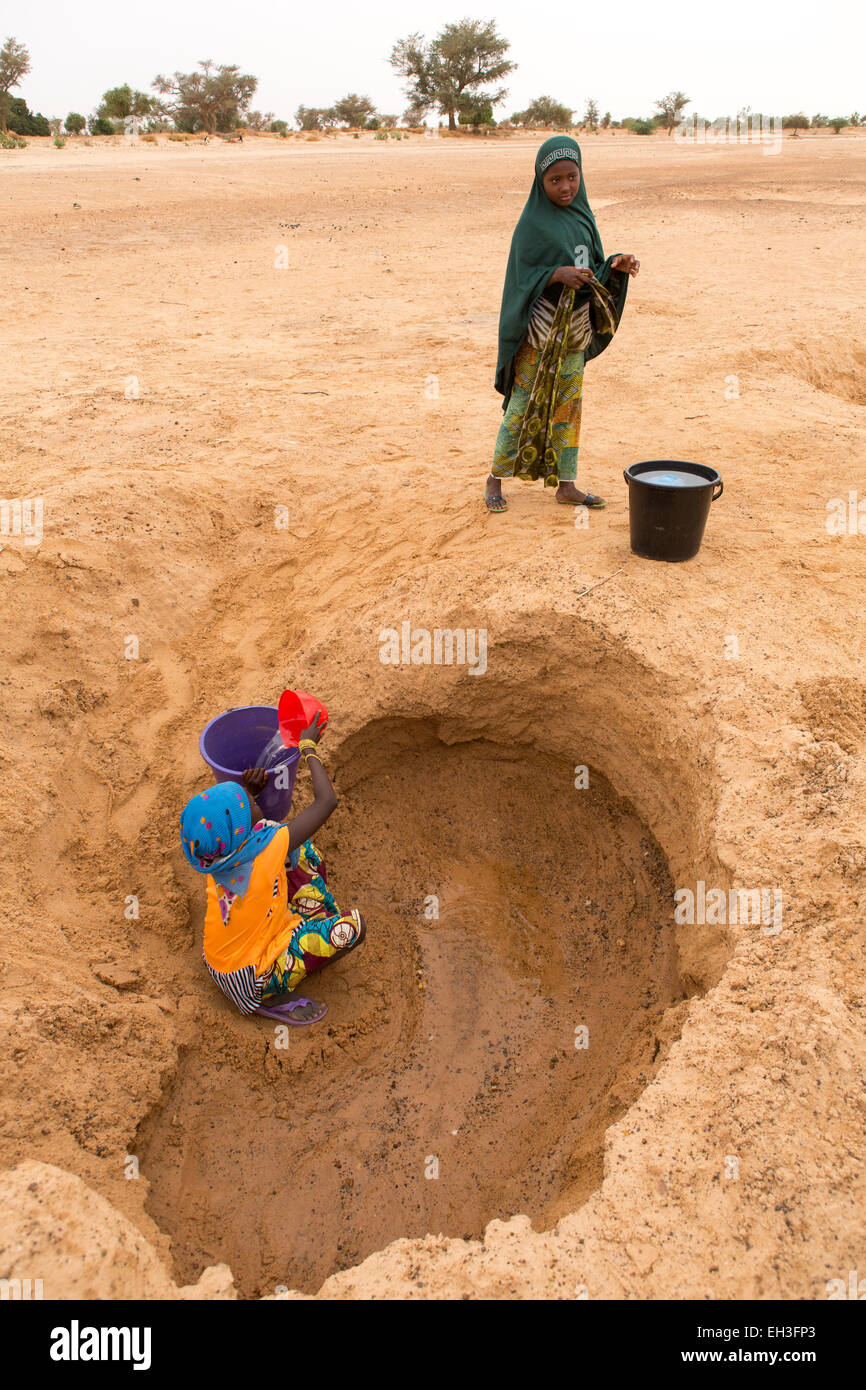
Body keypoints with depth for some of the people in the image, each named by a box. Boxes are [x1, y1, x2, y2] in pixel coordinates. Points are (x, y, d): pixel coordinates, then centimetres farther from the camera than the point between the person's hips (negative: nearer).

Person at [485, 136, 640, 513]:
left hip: (574, 328, 6)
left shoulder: (581, 216, 9)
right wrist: (559, 274, -27)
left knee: (568, 406, 8)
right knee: (525, 404, 0)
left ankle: (565, 485, 15)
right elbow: (522, 278, -12)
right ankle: (495, 478, 13)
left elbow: (592, 270, 11)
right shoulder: (532, 223, -9)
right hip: (540, 330, -6)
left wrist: (617, 266, -9)